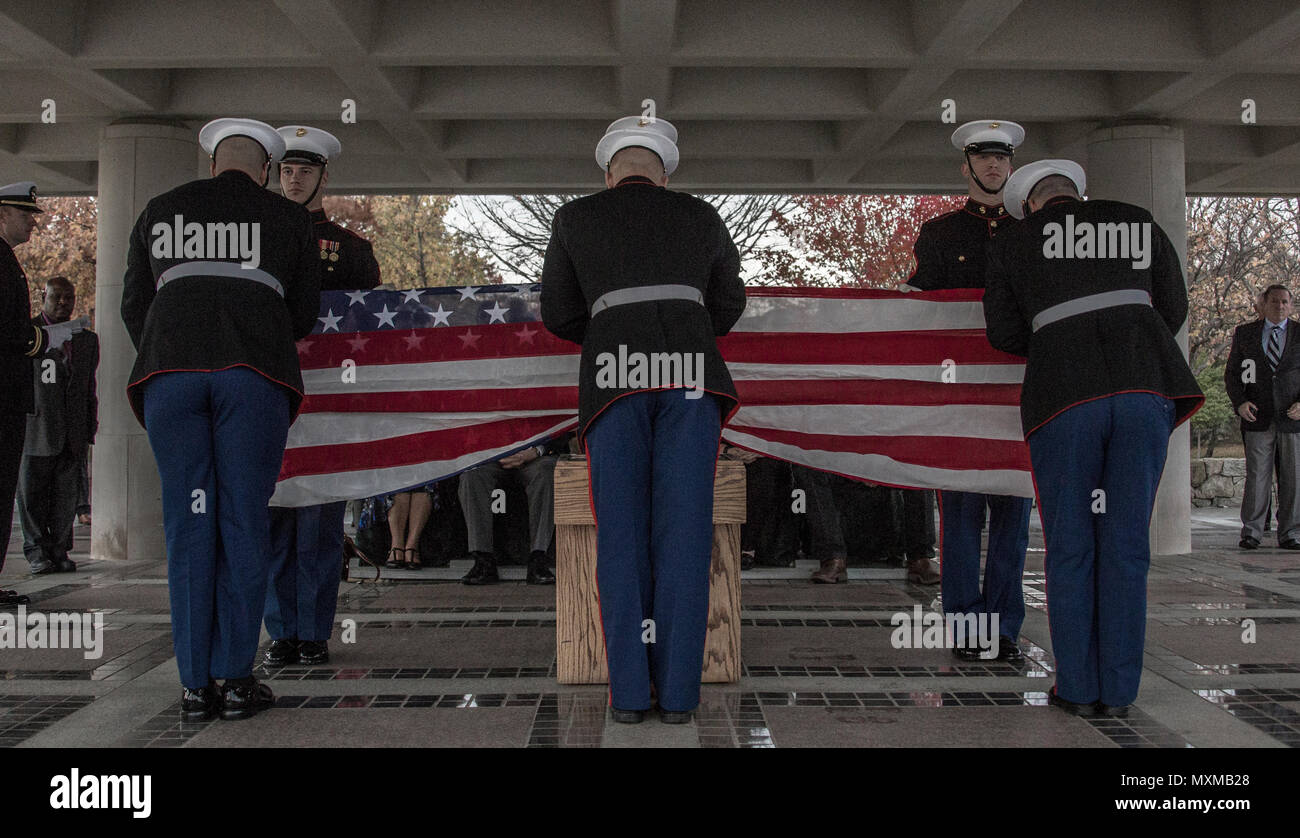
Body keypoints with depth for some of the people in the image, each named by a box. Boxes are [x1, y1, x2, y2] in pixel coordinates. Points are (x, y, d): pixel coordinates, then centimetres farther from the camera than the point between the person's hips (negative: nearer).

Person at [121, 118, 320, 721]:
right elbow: (304, 313, 16)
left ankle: (195, 684, 5)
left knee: (188, 523, 4)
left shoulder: (161, 211, 19)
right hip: (254, 375, -2)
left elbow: (134, 304, 20)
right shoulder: (288, 219, 14)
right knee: (244, 520, 3)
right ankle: (236, 677, 3)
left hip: (169, 371, 2)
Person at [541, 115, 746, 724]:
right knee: (683, 531, 0)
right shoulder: (700, 216, 23)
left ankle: (629, 691, 0)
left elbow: (558, 314, 20)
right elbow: (728, 303, 31)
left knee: (622, 533, 3)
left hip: (614, 377, 0)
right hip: (692, 374, 1)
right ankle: (678, 690, -1)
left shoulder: (575, 218, 19)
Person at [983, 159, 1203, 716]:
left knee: (1070, 548, 9)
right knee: (1126, 544, 8)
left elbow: (1005, 334, 12)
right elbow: (1172, 310, 23)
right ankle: (1118, 690, 10)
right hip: (1144, 390, 2)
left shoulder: (1015, 243, 14)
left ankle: (1078, 688, 10)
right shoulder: (1141, 224, 20)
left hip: (1064, 398, -2)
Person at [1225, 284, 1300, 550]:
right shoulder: (1244, 333, 10)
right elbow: (1231, 373, 11)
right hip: (1258, 418, 0)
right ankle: (1251, 532, 2)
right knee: (1257, 476, -3)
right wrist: (1239, 402, -6)